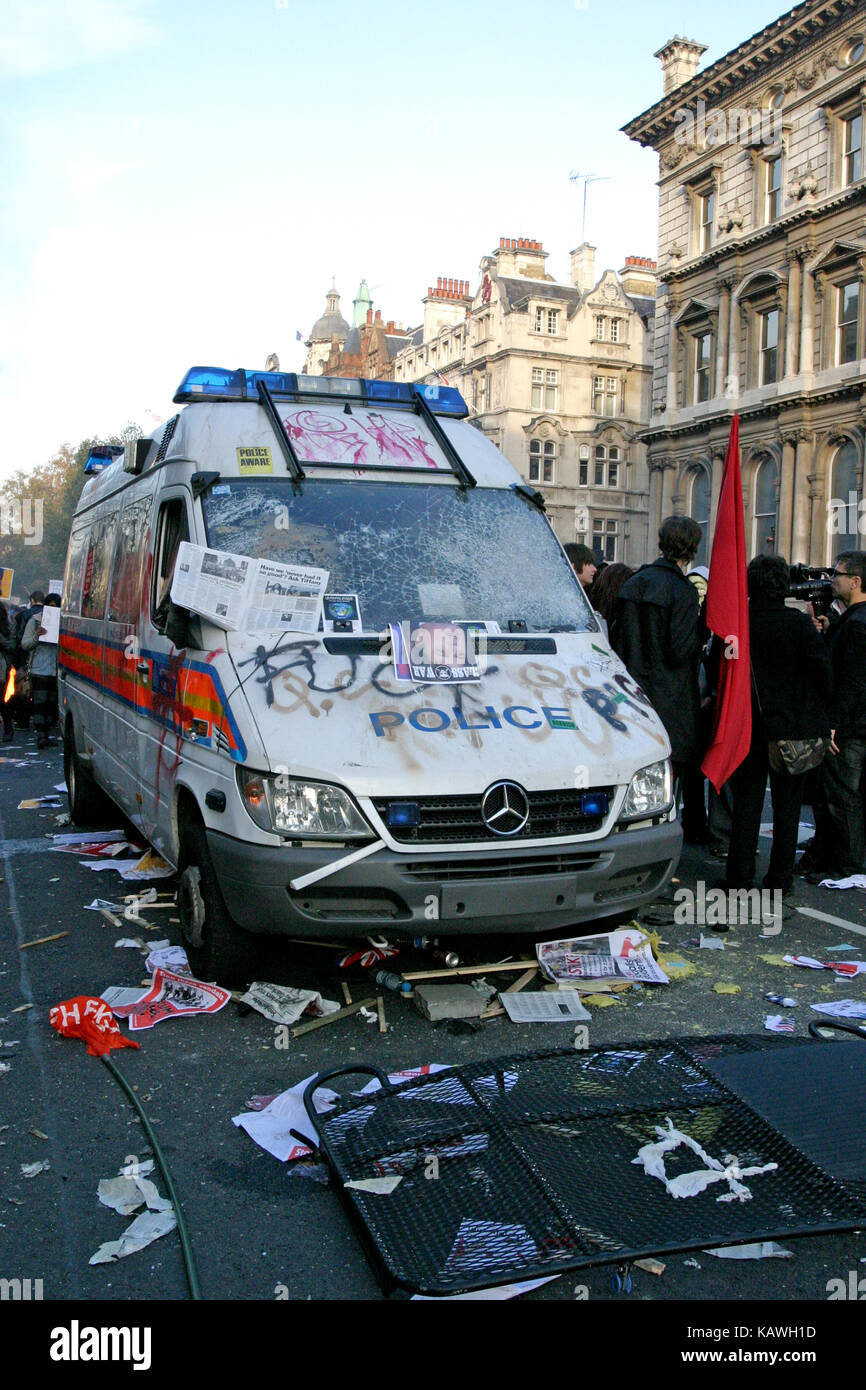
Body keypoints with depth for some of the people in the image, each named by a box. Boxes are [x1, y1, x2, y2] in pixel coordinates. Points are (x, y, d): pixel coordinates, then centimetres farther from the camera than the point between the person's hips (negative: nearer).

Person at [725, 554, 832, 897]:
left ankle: (741, 877, 15)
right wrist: (820, 714, 6)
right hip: (792, 727, -2)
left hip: (747, 726, 2)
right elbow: (822, 672, -7)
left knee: (746, 804, 10)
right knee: (786, 806, 9)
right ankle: (779, 880, 14)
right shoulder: (798, 623, -12)